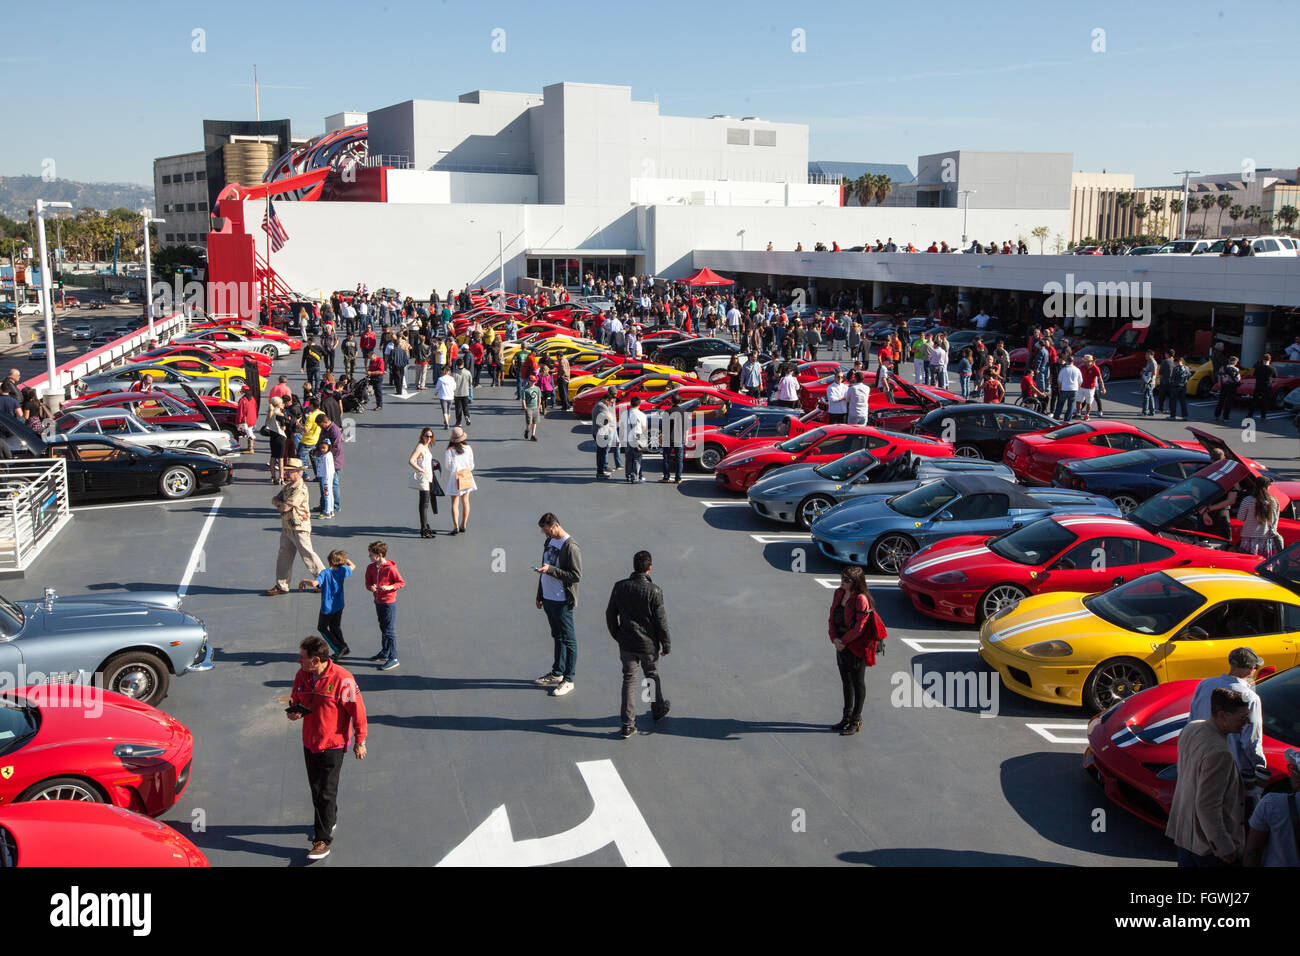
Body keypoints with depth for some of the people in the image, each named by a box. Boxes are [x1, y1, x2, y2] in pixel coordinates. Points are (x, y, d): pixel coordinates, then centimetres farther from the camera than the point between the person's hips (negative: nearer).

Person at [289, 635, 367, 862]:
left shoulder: (341, 679, -22)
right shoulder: (301, 675, -2)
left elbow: (357, 710, -15)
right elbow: (296, 700, 16)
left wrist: (359, 741, -9)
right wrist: (293, 712, -9)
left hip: (333, 745, -6)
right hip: (309, 742, 7)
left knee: (327, 793, -2)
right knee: (316, 788, 19)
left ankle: (323, 840, 7)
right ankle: (329, 821, 41)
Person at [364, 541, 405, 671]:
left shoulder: (390, 568, -18)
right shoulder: (370, 567, 3)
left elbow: (401, 582, -10)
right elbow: (368, 583, 10)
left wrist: (390, 587, -24)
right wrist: (371, 587, -12)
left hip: (389, 602, -7)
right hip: (378, 601, 7)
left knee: (389, 631, -6)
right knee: (383, 629, 20)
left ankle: (394, 659, -1)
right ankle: (384, 653, 34)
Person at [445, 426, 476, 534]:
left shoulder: (450, 451, -14)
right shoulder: (468, 448, -4)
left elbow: (447, 465, -5)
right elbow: (471, 465, 3)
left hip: (455, 478, -4)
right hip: (467, 477, 4)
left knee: (455, 503, 1)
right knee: (465, 501, 13)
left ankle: (456, 527, -5)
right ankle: (463, 525, 19)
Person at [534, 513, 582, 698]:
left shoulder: (571, 547, -18)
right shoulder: (549, 542, 10)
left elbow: (576, 576, -21)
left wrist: (550, 570, -26)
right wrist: (540, 595, 20)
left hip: (562, 602, -8)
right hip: (548, 599, 8)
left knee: (568, 640, 1)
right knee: (557, 637, 19)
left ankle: (568, 680, 8)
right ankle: (557, 673, 31)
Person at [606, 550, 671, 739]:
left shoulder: (620, 587, -5)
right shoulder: (654, 591, -17)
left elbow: (610, 614, 4)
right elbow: (661, 621, -12)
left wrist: (617, 635, 19)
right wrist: (666, 645, 0)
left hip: (626, 644, 2)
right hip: (648, 644, -2)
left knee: (629, 679, 7)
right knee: (652, 676, 20)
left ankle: (628, 724, 3)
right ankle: (658, 709, 40)